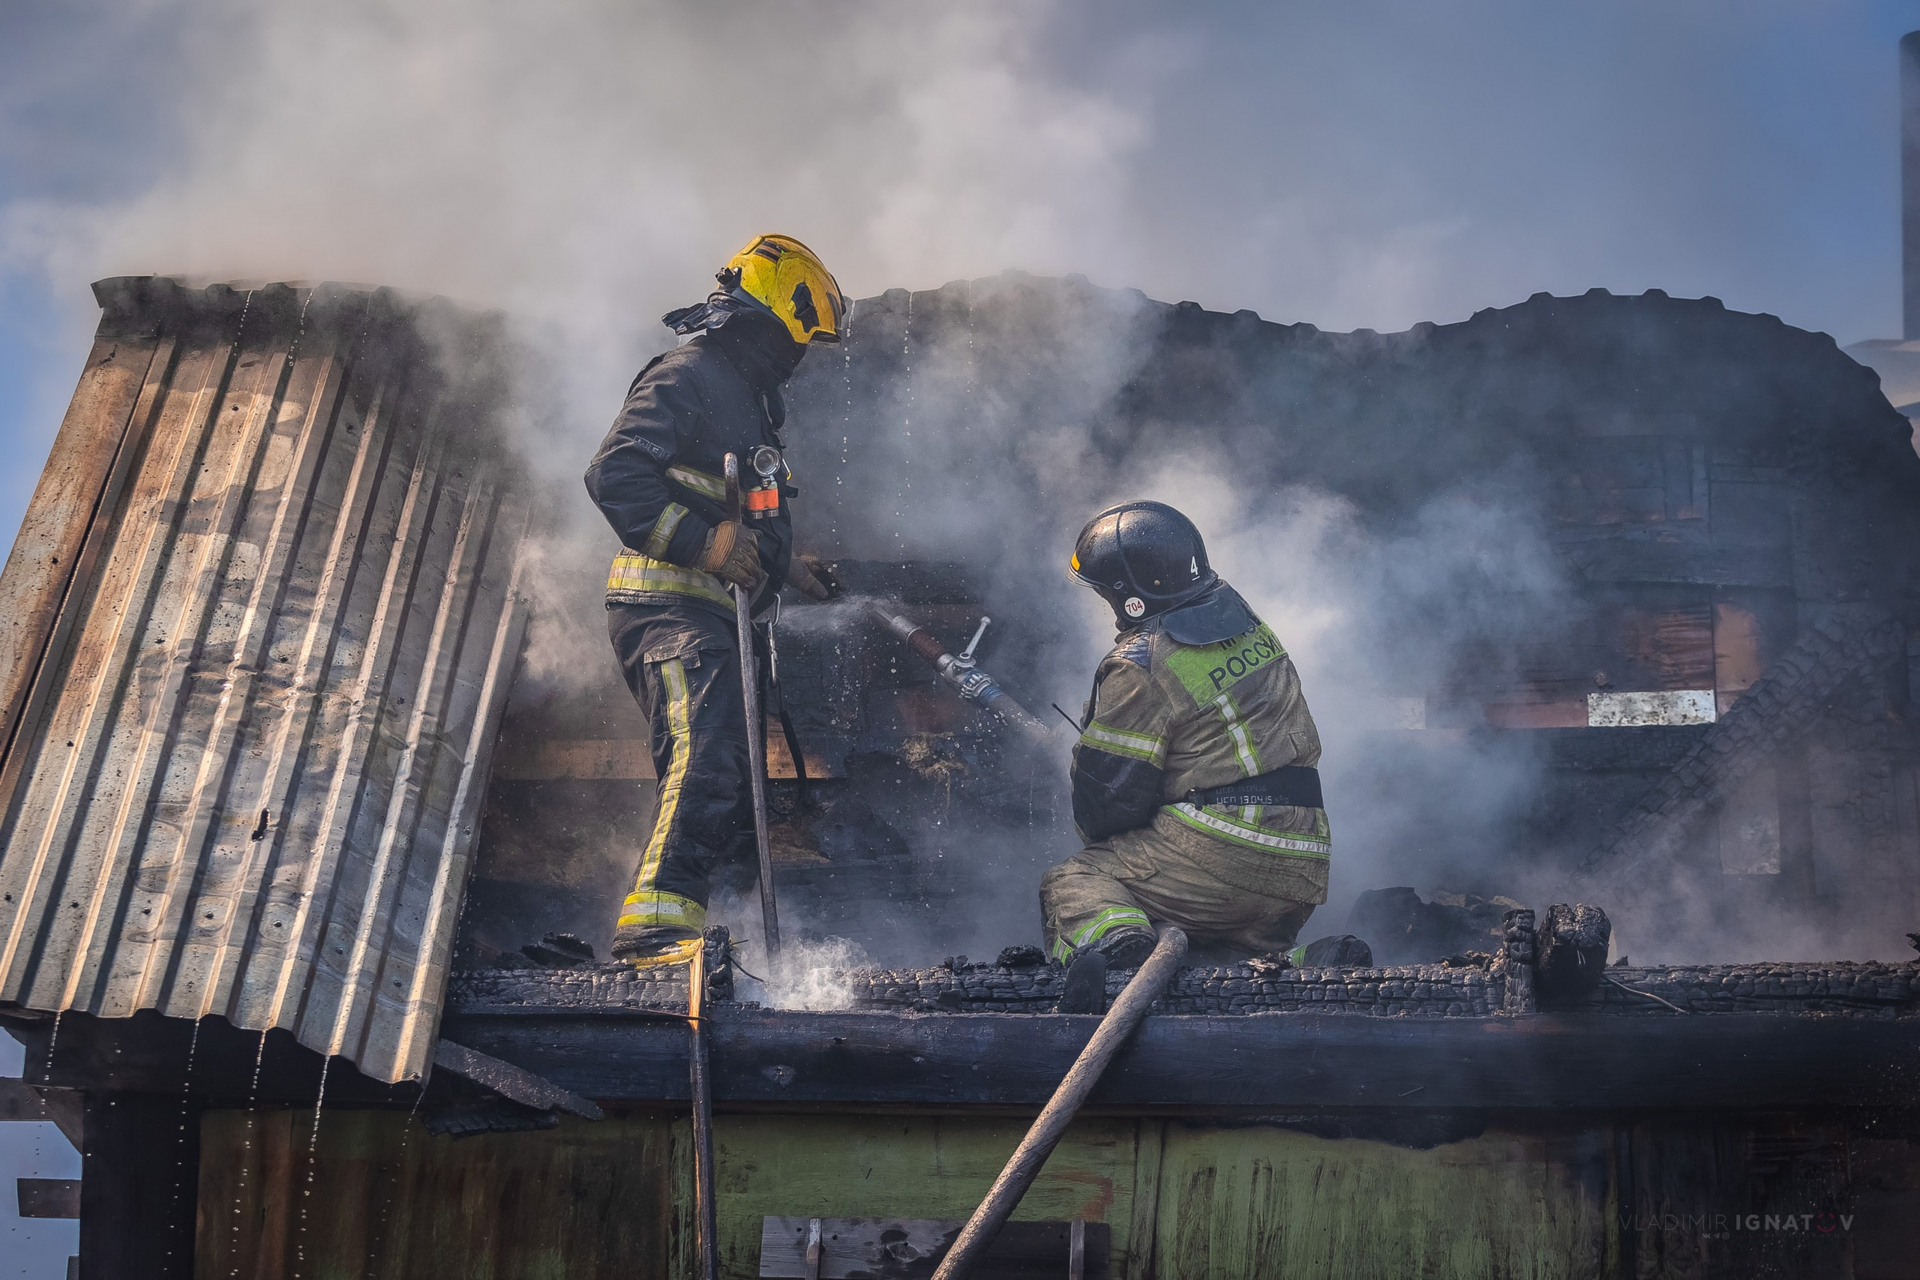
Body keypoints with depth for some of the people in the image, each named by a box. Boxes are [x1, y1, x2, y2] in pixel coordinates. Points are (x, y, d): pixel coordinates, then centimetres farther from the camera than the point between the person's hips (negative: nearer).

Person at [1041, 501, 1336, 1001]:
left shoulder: (1140, 667, -12)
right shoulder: (1251, 627, 12)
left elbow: (1108, 798, -8)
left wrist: (1096, 832, 16)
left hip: (1219, 860, -7)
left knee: (1069, 884, 4)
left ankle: (1109, 938, -28)